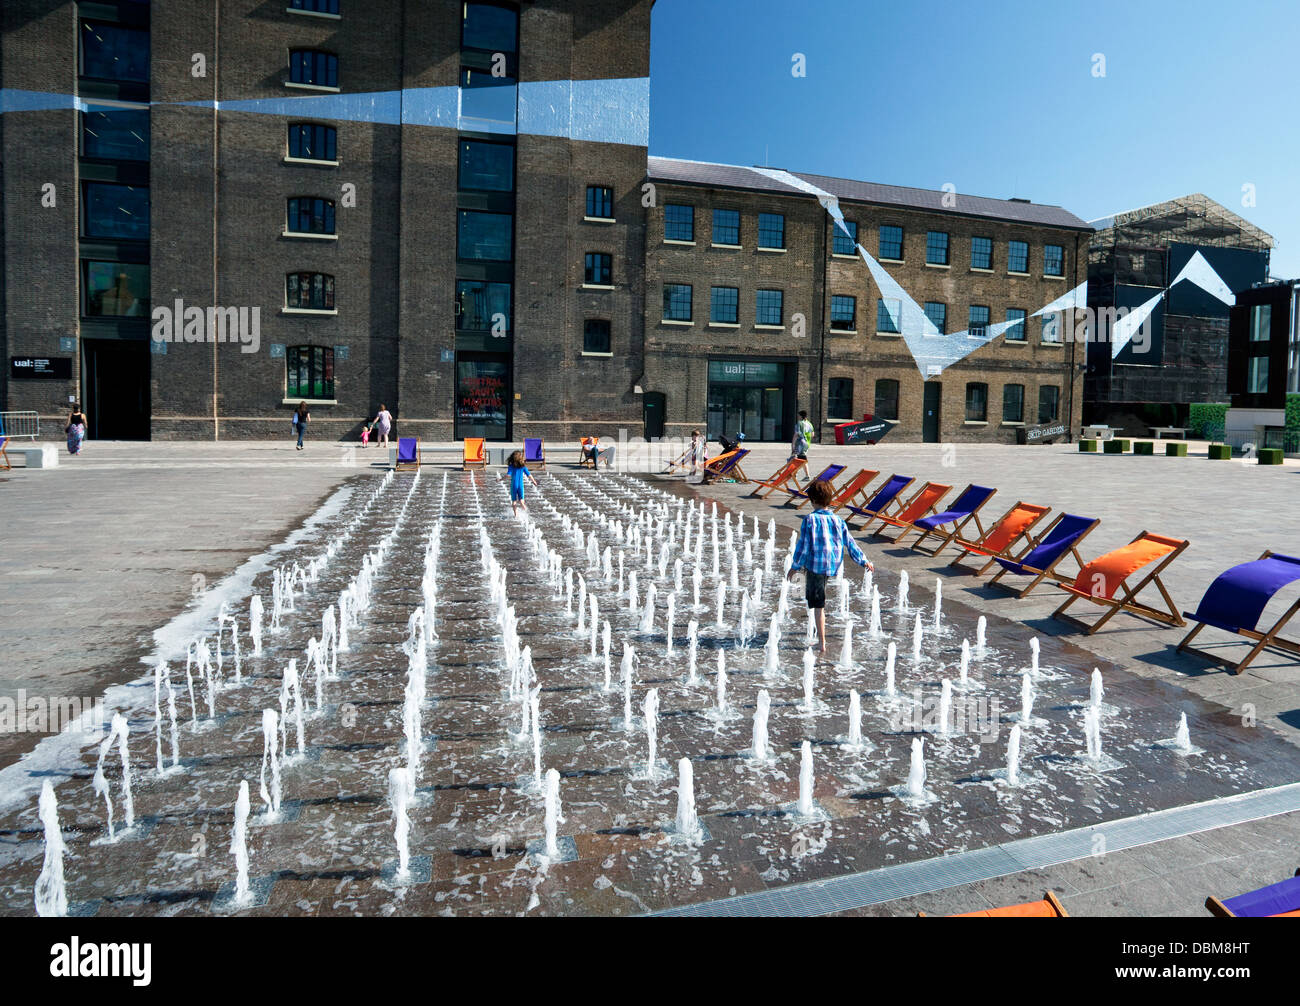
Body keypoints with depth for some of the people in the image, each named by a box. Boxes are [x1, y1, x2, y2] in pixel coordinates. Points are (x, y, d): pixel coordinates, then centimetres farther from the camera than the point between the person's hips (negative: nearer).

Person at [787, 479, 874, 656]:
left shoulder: (810, 520, -10)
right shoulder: (837, 521, 4)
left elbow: (803, 546, -9)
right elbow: (850, 542, 9)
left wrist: (795, 566, 2)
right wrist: (863, 560, 19)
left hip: (815, 566, -5)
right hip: (833, 566, 5)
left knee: (818, 605, 1)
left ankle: (822, 643, 4)